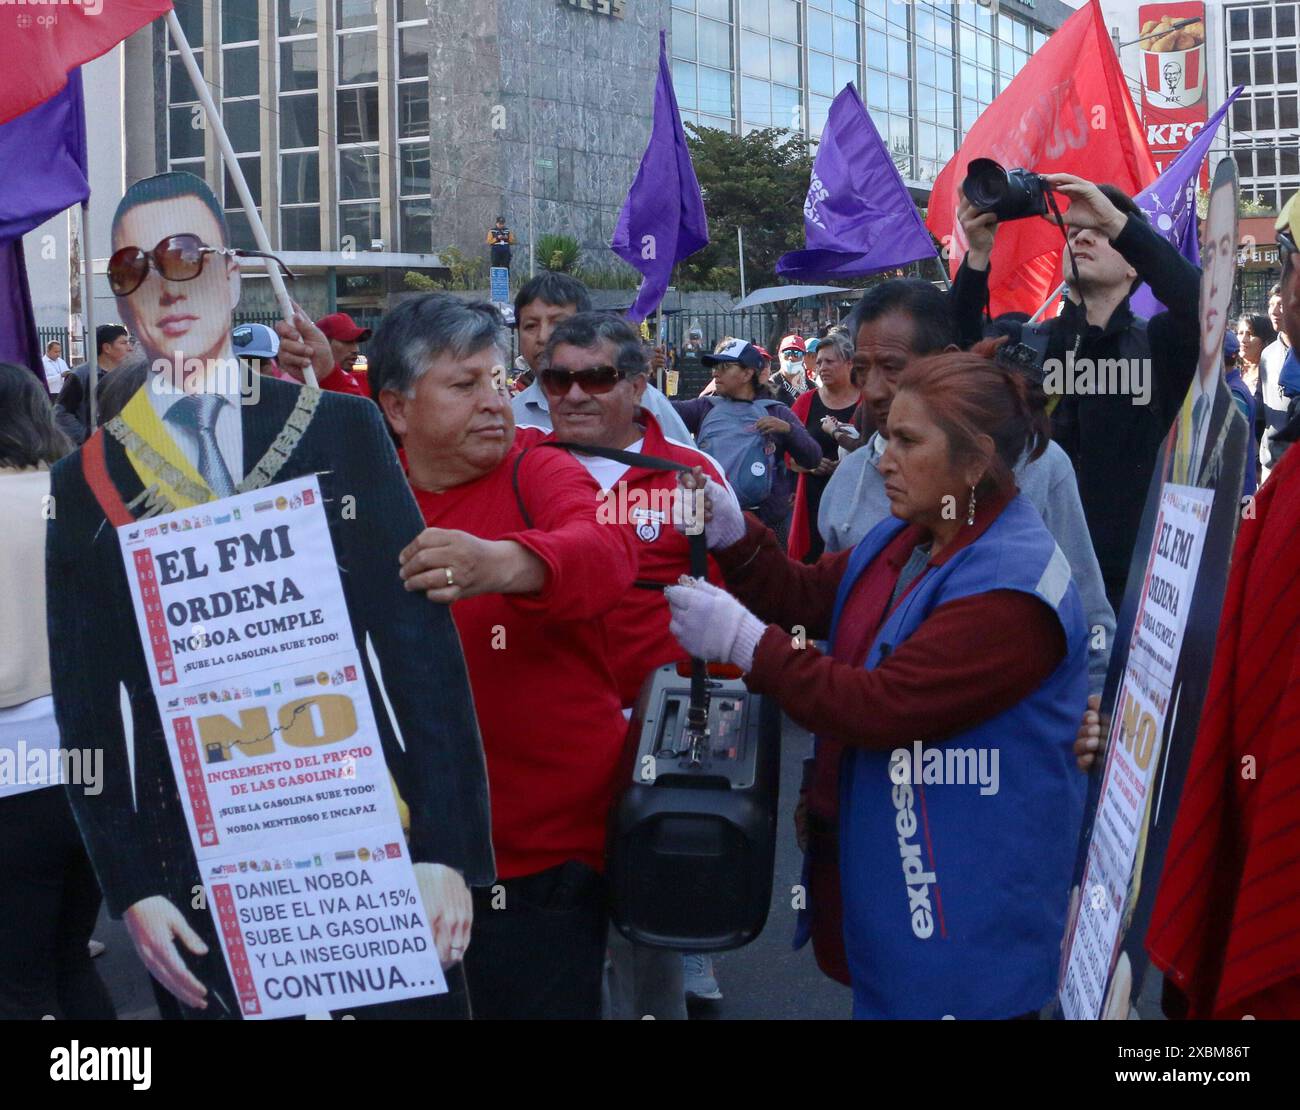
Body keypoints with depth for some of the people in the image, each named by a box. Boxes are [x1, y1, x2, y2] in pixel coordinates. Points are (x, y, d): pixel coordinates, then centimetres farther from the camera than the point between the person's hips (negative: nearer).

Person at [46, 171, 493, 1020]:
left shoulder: (343, 429, 1)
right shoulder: (87, 482, 3)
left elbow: (423, 645, -2)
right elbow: (88, 712, 5)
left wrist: (448, 851, -8)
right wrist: (132, 890, -3)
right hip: (196, 876, 1)